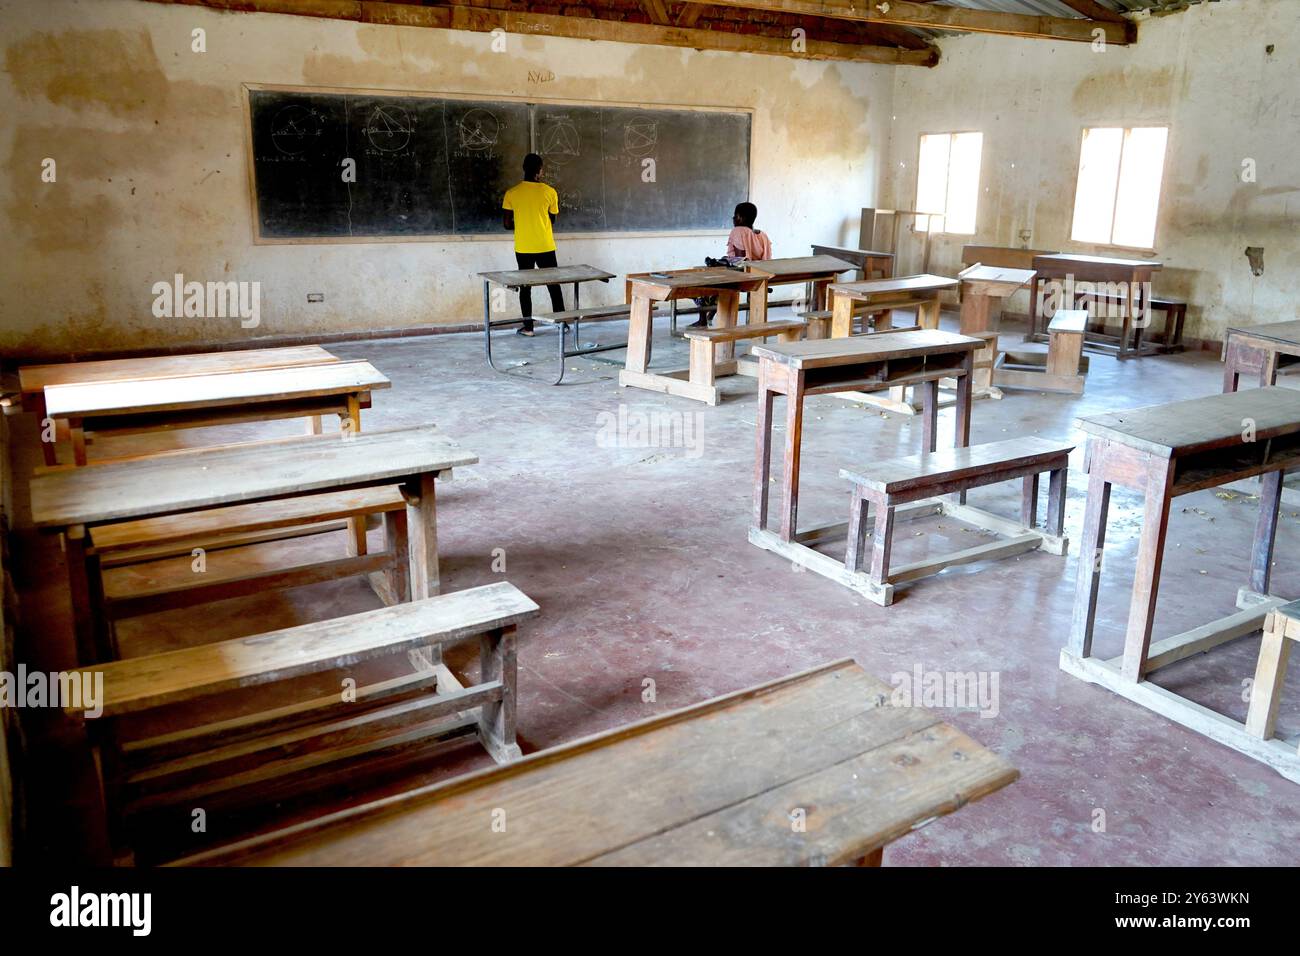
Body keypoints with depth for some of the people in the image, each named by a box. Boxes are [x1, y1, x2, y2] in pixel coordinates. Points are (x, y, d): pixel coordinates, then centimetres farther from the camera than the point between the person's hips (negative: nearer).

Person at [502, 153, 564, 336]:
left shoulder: (512, 193, -4)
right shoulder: (549, 192, -6)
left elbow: (507, 223, 0)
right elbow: (552, 220, 6)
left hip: (523, 248, 1)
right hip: (545, 247, 0)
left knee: (525, 286, 9)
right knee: (553, 284, 11)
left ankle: (528, 327, 9)